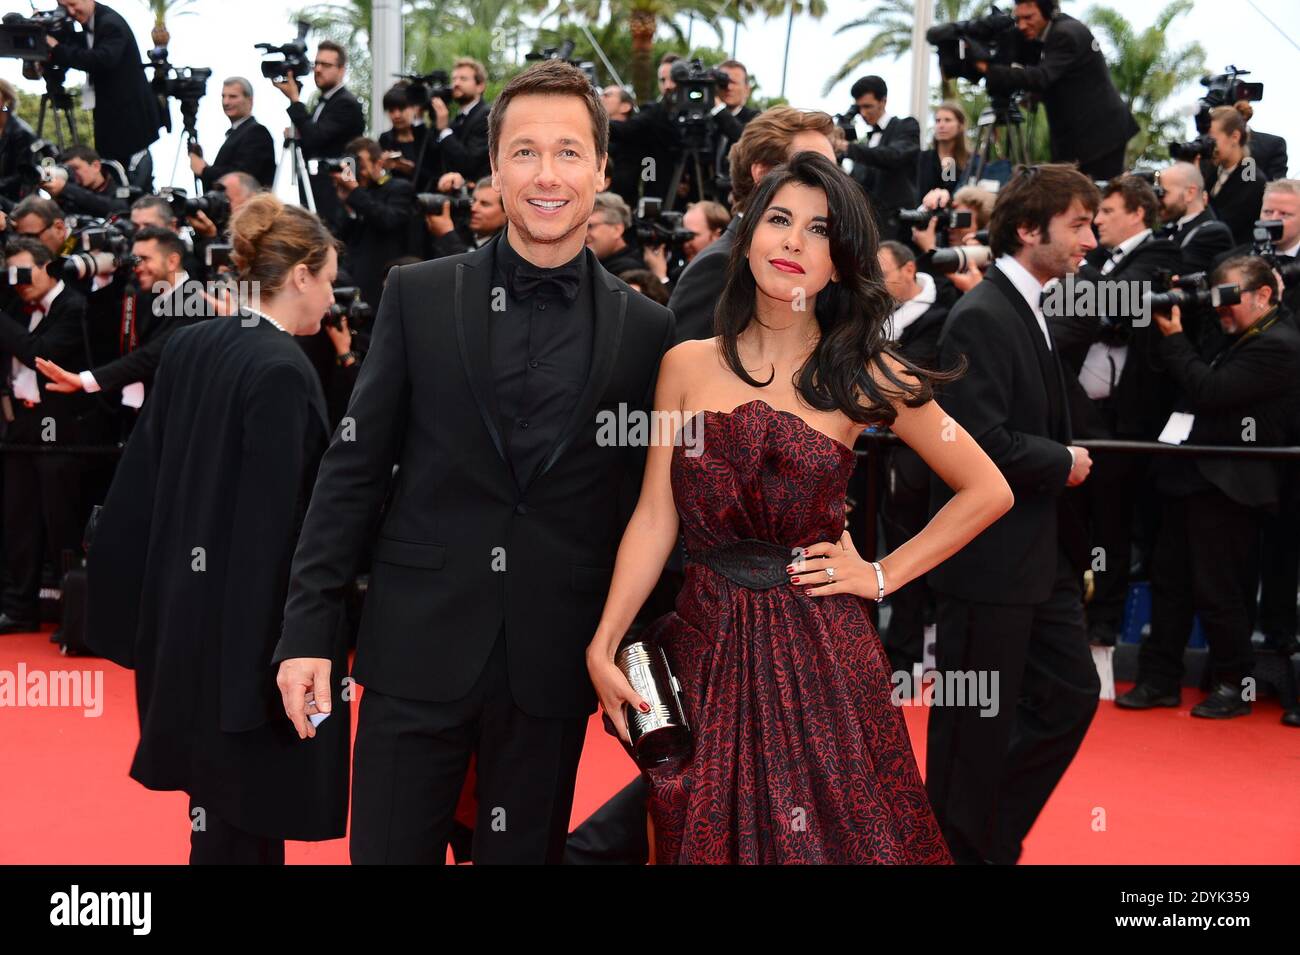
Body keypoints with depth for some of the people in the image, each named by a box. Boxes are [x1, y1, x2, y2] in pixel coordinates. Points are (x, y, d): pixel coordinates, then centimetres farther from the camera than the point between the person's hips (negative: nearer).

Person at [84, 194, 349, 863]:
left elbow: (145, 474, 9)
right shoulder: (283, 371, -19)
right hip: (253, 619, -8)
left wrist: (144, 603, 16)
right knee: (243, 815, 4)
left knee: (224, 794, 21)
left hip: (185, 603, 8)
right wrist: (287, 656, -17)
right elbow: (272, 520, -21)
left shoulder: (188, 345, 5)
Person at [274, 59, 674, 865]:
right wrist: (307, 629, -3)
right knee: (389, 848, 6)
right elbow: (355, 469, 0)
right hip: (418, 648, 0)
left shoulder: (646, 328, 1)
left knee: (525, 850, 13)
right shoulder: (417, 295, 0)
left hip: (553, 667, 1)